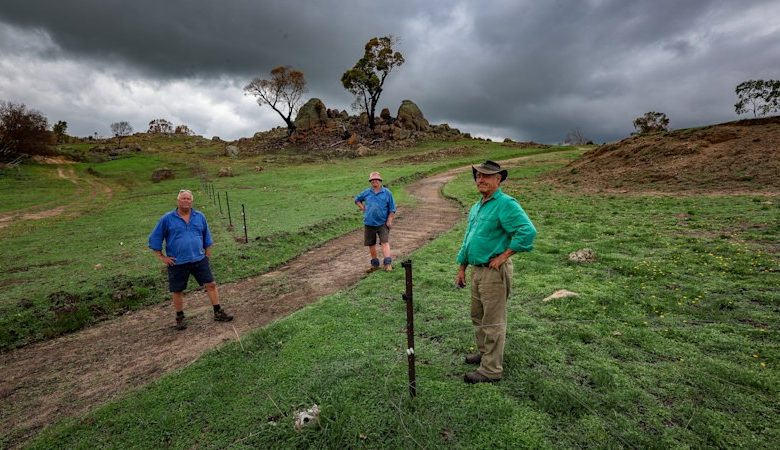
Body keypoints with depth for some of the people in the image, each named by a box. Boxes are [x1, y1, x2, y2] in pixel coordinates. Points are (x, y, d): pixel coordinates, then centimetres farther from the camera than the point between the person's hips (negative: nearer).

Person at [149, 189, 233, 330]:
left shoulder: (200, 216, 4)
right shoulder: (167, 219, -4)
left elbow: (206, 236, 16)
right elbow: (154, 239, 1)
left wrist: (207, 253, 11)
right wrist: (162, 257, -2)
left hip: (199, 259, 2)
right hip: (177, 263, -2)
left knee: (211, 284, 0)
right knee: (177, 291, 10)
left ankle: (218, 313, 12)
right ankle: (180, 318, 29)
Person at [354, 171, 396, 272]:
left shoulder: (387, 193, -1)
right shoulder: (366, 192, 6)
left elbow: (392, 209, 1)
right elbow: (357, 199, 23)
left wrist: (389, 220, -8)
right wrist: (363, 208, 8)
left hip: (382, 223, -3)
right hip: (369, 223, 3)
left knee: (385, 242, -14)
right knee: (371, 244, 11)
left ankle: (388, 263, -15)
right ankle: (375, 264, 24)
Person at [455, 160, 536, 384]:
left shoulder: (505, 204, -14)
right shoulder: (476, 207, 14)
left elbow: (528, 231, -25)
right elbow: (468, 240, 20)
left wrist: (504, 255, -20)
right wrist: (461, 269, 18)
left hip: (494, 272, -9)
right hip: (476, 270, 9)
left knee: (492, 321, 2)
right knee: (478, 317, 20)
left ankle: (491, 370, 15)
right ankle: (485, 353, 39)